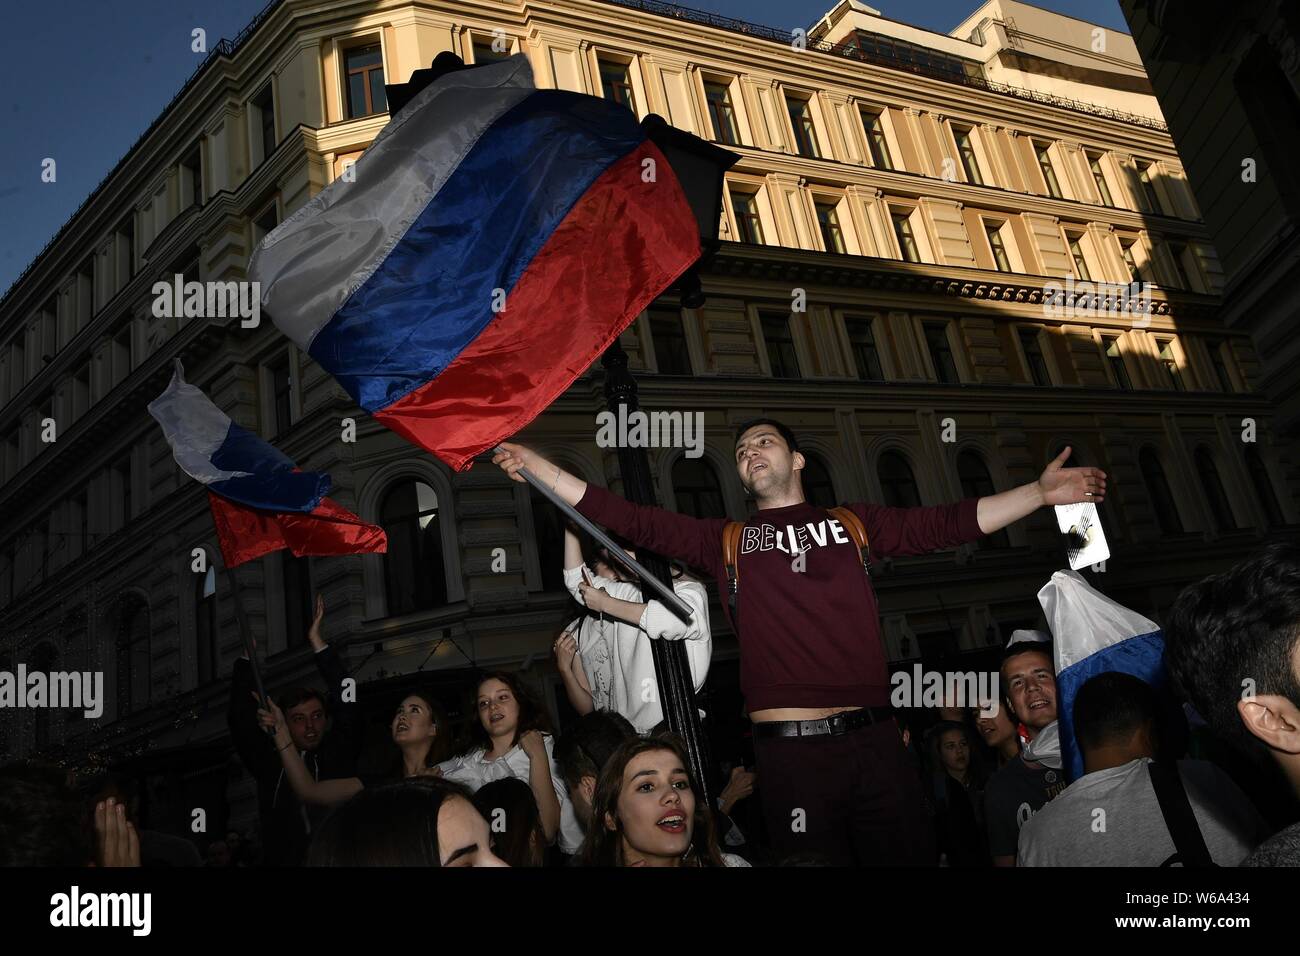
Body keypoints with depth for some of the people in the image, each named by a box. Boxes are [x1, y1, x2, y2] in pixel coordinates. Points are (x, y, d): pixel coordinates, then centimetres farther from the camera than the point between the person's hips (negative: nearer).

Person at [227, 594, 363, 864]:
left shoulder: (339, 756, 10)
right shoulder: (270, 764, 13)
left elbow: (346, 703, 2)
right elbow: (241, 721, 7)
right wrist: (247, 655, 1)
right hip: (284, 859, 1)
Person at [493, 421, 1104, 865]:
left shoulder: (854, 523, 14)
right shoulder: (726, 540, 10)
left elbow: (949, 524, 9)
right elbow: (630, 521, 6)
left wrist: (1041, 492, 2)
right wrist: (536, 466, 2)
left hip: (873, 736, 1)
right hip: (790, 747, -1)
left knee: (908, 856, 9)